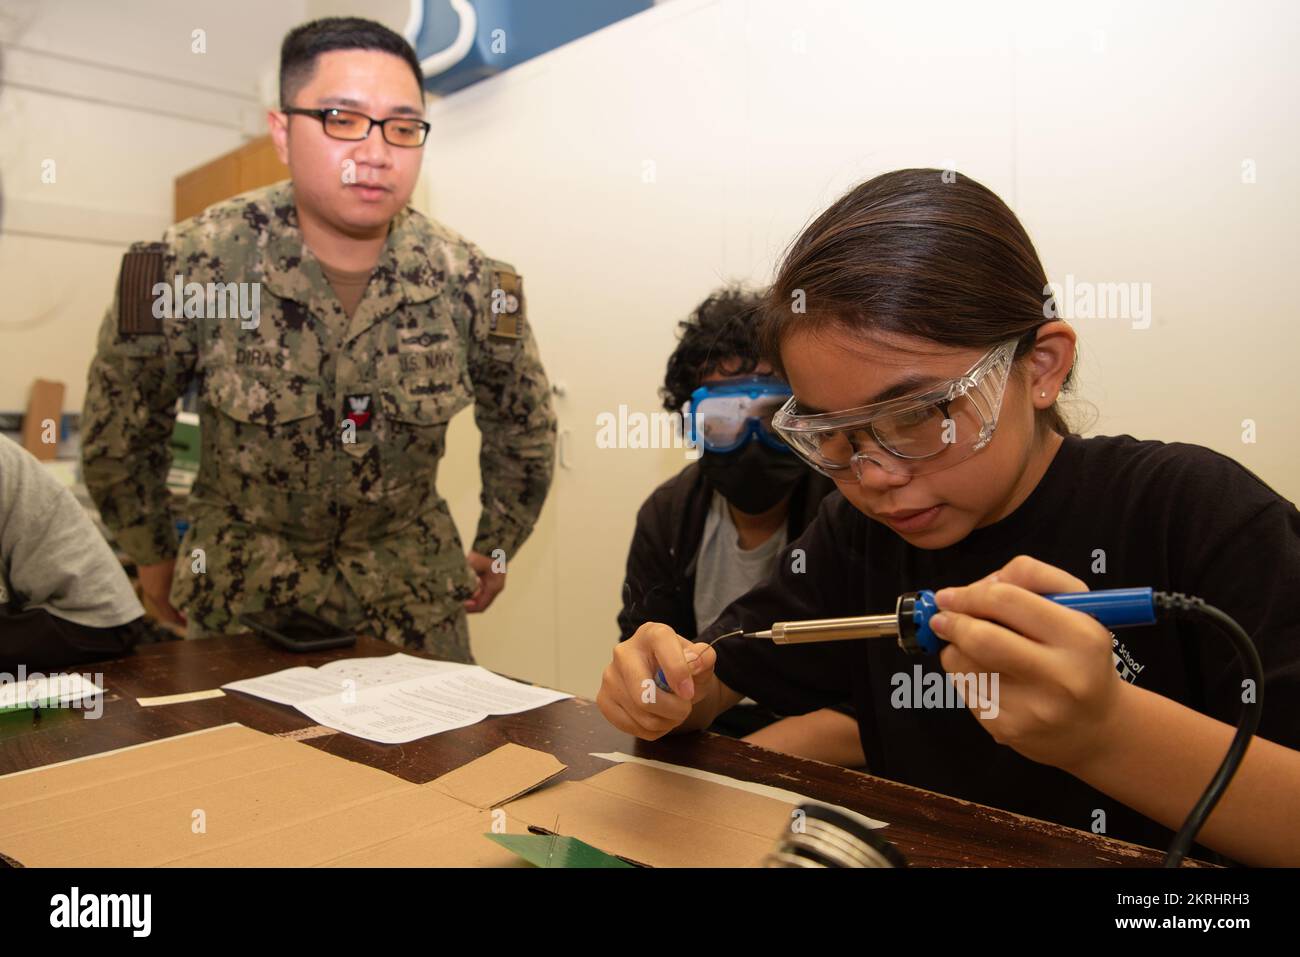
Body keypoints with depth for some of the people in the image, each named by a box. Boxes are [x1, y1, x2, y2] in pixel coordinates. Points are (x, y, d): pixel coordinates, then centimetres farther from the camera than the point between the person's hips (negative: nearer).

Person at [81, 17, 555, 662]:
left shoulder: (472, 285, -15)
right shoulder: (193, 266, -19)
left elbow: (522, 427, 2)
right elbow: (120, 428, -2)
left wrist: (496, 548, 9)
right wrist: (153, 556, 8)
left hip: (414, 595, 2)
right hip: (240, 595, -1)